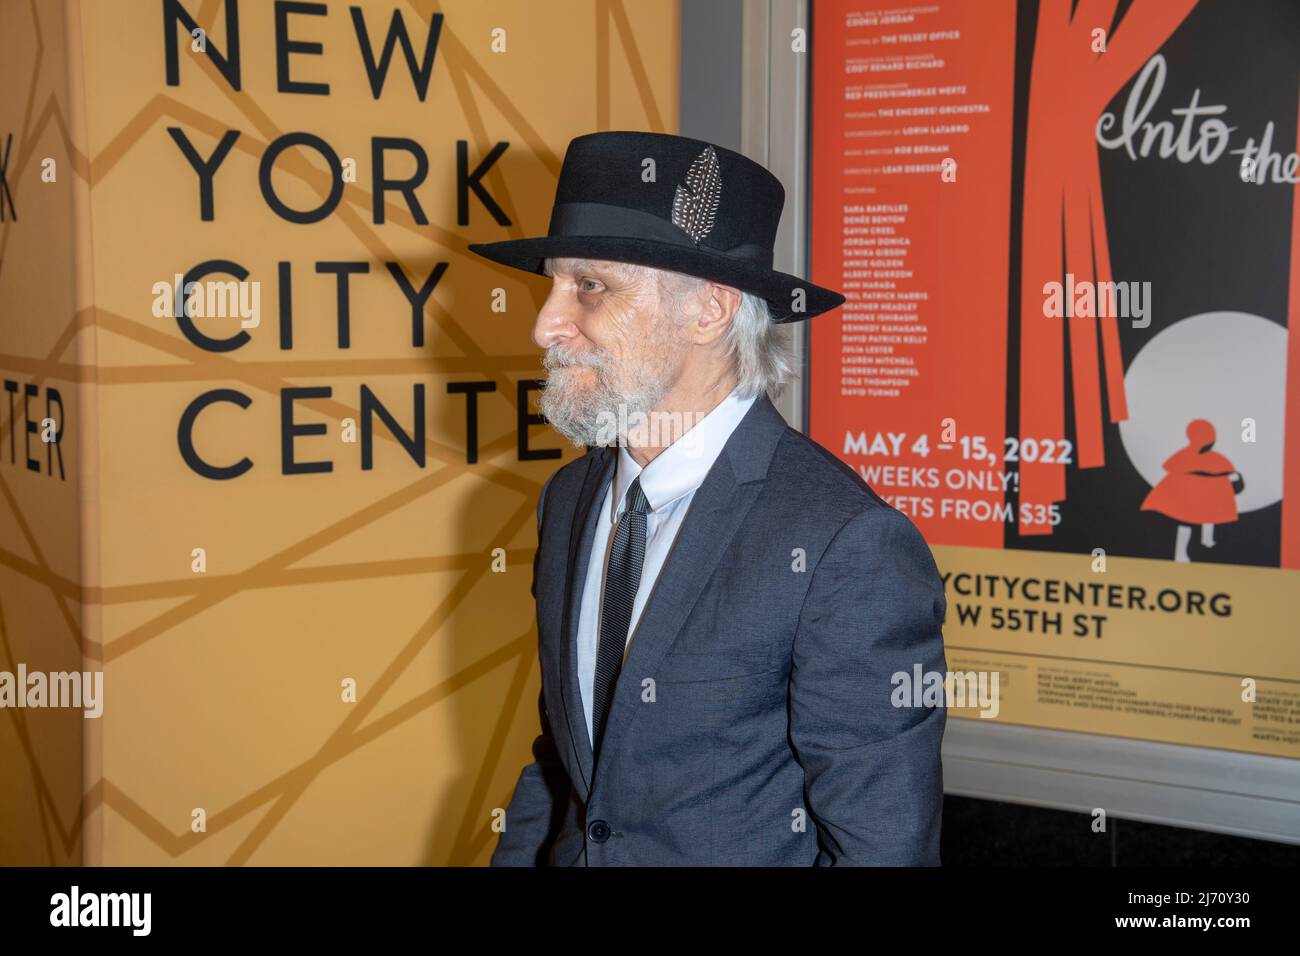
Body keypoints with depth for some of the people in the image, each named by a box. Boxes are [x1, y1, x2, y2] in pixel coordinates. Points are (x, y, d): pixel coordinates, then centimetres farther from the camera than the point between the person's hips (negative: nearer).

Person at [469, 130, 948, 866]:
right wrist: (516, 856, 0)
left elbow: (882, 846, -18)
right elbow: (561, 756, 11)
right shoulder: (569, 498, 3)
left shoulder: (852, 551, -20)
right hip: (571, 849, 5)